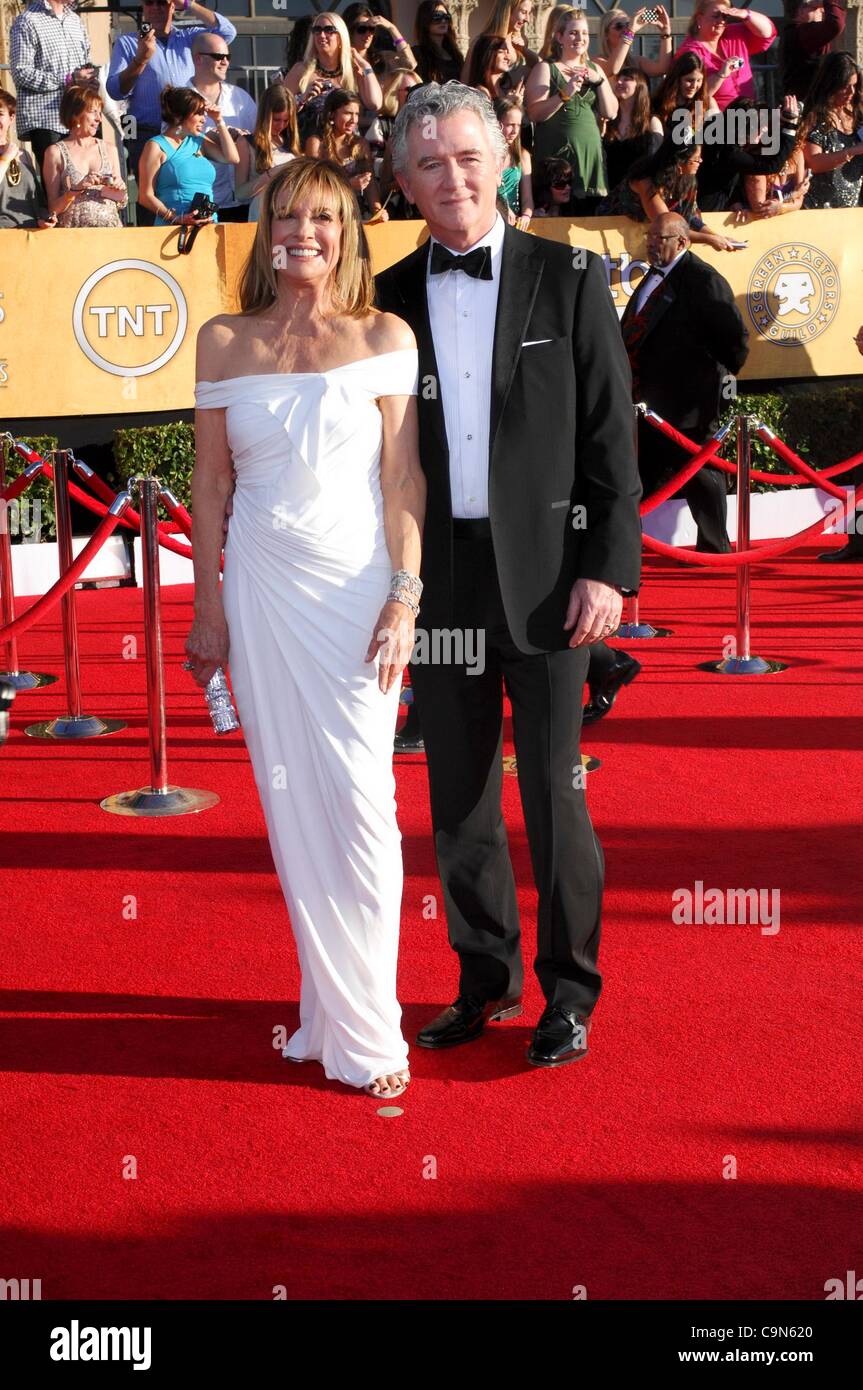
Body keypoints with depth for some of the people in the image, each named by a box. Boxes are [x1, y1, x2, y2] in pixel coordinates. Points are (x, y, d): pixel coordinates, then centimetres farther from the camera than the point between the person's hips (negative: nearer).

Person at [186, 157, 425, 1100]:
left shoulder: (383, 339, 1)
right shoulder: (224, 342, 6)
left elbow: (403, 478, -1)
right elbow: (209, 482, 8)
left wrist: (404, 597, -8)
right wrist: (208, 605, 5)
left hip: (356, 587, -2)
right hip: (261, 588, 2)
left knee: (357, 798, -5)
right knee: (290, 803, 5)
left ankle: (363, 1026, 5)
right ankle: (328, 1006, 18)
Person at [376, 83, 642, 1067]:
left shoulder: (569, 278, 1)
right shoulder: (389, 299, 7)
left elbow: (610, 434, -1)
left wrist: (609, 567, -9)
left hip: (544, 572, -3)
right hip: (437, 579, 3)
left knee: (553, 792, 1)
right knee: (458, 797, 10)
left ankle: (568, 990, 16)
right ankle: (486, 978, 26)